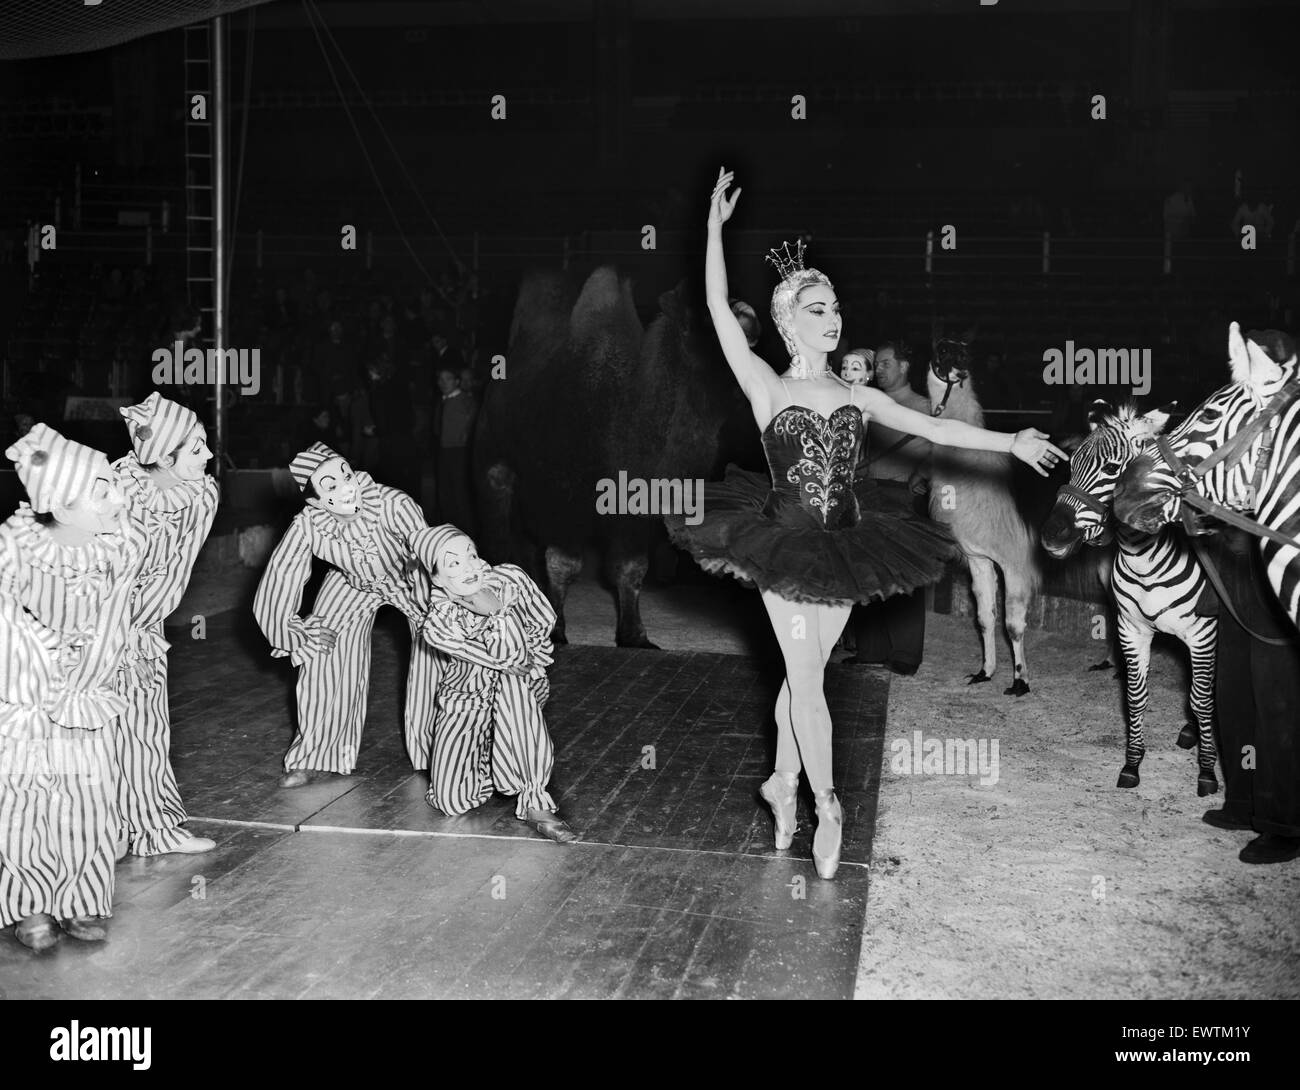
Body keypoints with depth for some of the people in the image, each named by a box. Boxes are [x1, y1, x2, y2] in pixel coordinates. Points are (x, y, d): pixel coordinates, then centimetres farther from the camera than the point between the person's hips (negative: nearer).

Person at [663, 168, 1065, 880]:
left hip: (842, 549, 4)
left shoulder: (857, 397, 6)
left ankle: (782, 781, 30)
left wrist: (1011, 442, -7)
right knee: (807, 676, -3)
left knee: (804, 673, 12)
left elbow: (933, 427, 1)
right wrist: (715, 224, -14)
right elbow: (718, 306, -10)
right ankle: (826, 806, 7)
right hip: (785, 546, -3)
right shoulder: (766, 388, -4)